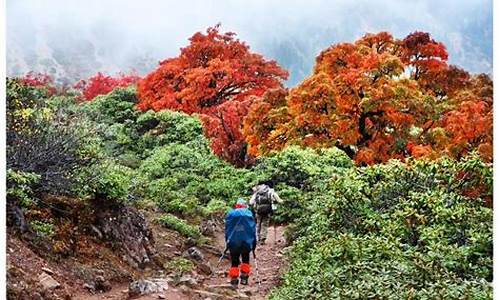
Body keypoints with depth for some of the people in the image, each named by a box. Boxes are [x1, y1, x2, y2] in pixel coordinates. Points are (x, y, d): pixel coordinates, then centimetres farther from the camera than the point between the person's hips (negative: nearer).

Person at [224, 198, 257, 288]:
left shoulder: (230, 214, 4)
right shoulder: (249, 214, 2)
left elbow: (227, 229, 5)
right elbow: (253, 229, 3)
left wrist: (227, 241, 12)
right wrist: (254, 243, 8)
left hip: (233, 242, 0)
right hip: (246, 242, 0)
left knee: (234, 262, 7)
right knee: (245, 260, 17)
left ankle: (234, 280, 1)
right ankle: (244, 277, 9)